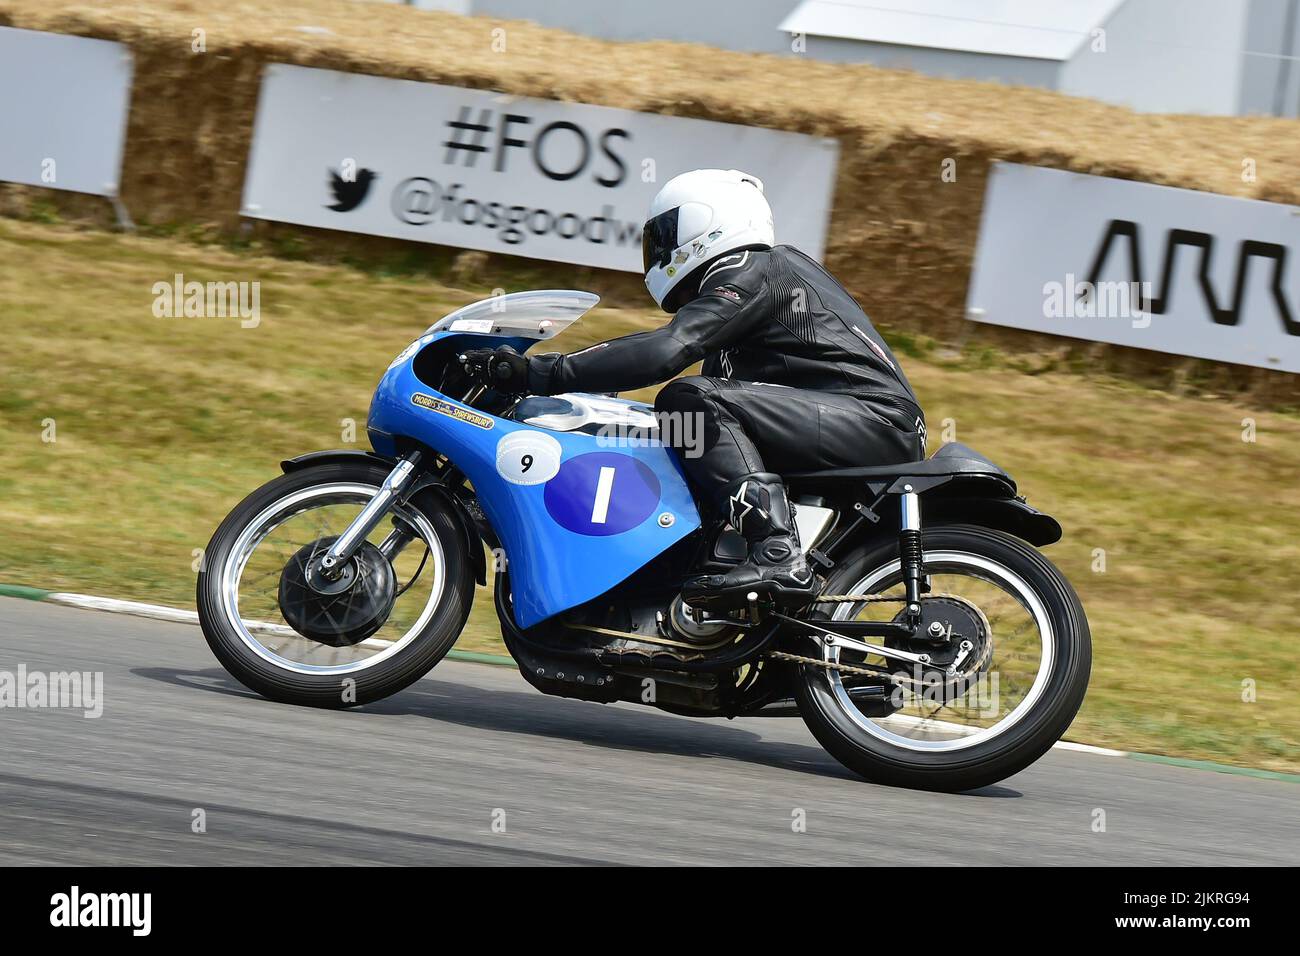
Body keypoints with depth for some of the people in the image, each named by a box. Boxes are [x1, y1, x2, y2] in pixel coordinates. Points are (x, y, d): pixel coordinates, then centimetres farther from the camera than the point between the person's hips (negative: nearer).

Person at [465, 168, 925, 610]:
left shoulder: (750, 275, -7)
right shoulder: (773, 269, 25)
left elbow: (666, 350, -21)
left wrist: (536, 373, -22)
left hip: (877, 420, -11)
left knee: (692, 399, -22)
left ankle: (778, 556, -35)